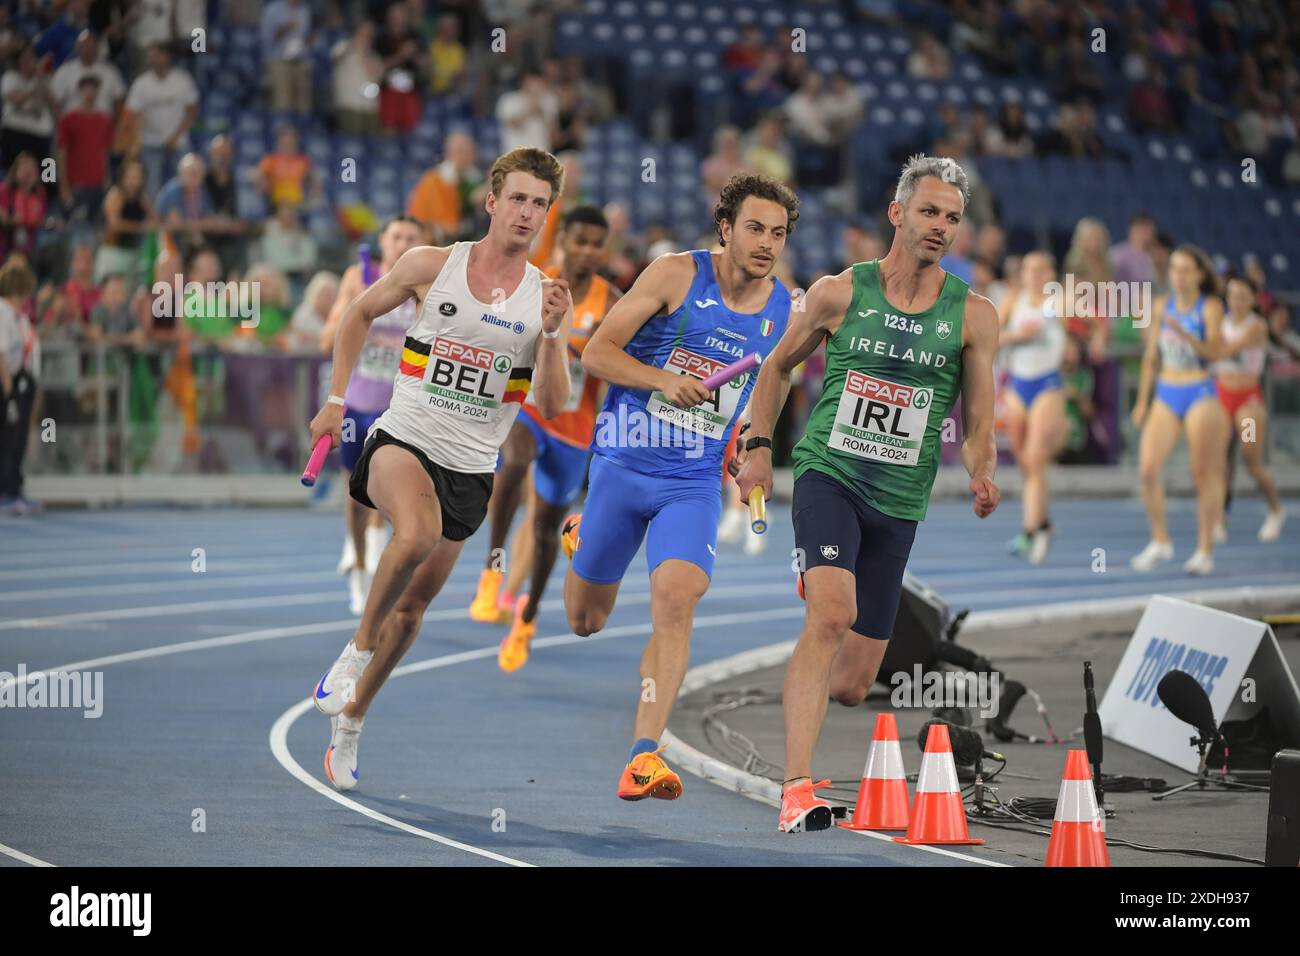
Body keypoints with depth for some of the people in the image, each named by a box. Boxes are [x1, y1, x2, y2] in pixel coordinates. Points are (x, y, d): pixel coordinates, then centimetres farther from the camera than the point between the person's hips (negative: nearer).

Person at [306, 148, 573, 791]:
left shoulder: (546, 297, 0)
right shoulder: (431, 266, -3)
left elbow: (552, 406, -5)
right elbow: (358, 314, 13)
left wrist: (551, 333, -19)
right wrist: (336, 400, 10)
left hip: (470, 468, 3)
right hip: (404, 441, -3)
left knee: (413, 605, 8)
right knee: (417, 535, -34)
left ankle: (350, 721, 26)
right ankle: (357, 649, -13)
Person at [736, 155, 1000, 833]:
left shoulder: (973, 316, 3)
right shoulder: (839, 293, 1)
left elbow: (979, 424, 5)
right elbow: (779, 365, 16)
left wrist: (981, 475, -14)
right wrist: (759, 446, 6)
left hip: (899, 502, 3)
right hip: (828, 474, -3)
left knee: (852, 685, 4)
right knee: (833, 612, -29)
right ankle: (796, 790, -34)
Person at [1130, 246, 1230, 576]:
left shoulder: (1210, 307, -6)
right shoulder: (1161, 307, 8)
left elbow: (1213, 351, -18)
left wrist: (1185, 335, -33)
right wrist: (1142, 400, 15)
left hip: (1200, 395, -4)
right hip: (1166, 396, 4)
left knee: (1204, 474, -1)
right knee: (1147, 470, -7)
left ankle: (1205, 551, 6)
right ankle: (1160, 542, 7)